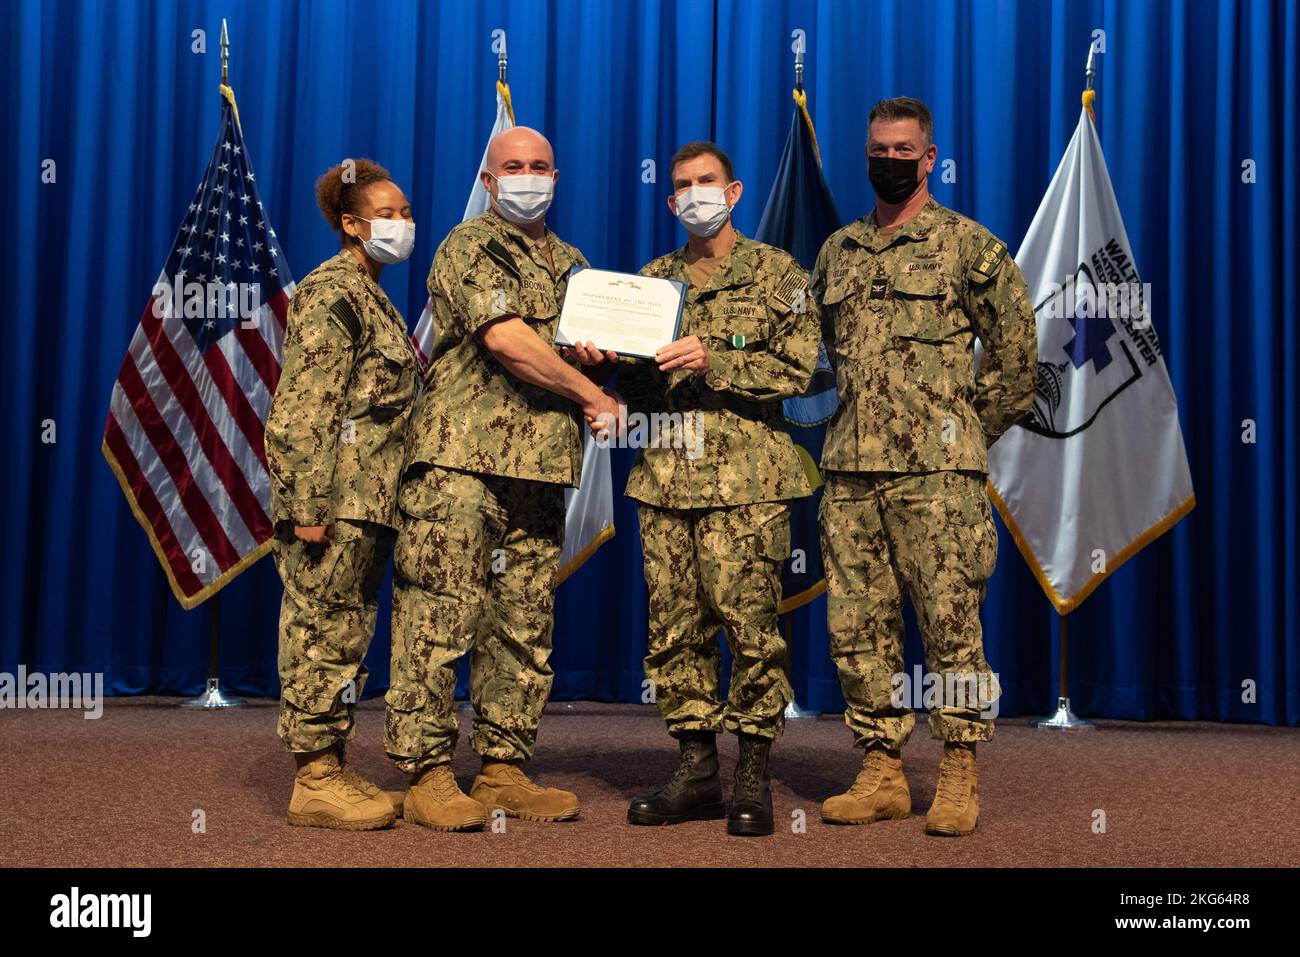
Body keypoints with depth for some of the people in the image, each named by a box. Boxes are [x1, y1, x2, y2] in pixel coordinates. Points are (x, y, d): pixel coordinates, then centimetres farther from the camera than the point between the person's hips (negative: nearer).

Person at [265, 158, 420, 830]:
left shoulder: (372, 298, 21)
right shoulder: (332, 291, -8)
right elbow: (305, 407, -15)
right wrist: (308, 503, -21)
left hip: (369, 499, 10)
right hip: (336, 498, -9)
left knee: (347, 635, 11)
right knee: (325, 632, -6)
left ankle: (332, 769, 17)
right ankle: (314, 781, -1)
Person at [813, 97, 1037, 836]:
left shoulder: (968, 244, 1)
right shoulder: (838, 251, 16)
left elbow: (1017, 351, 1)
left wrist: (973, 432, 1)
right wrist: (852, 420, 15)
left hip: (936, 471, -5)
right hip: (849, 470, 5)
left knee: (950, 622, -3)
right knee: (858, 626, 6)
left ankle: (961, 780, 7)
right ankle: (883, 774, 16)